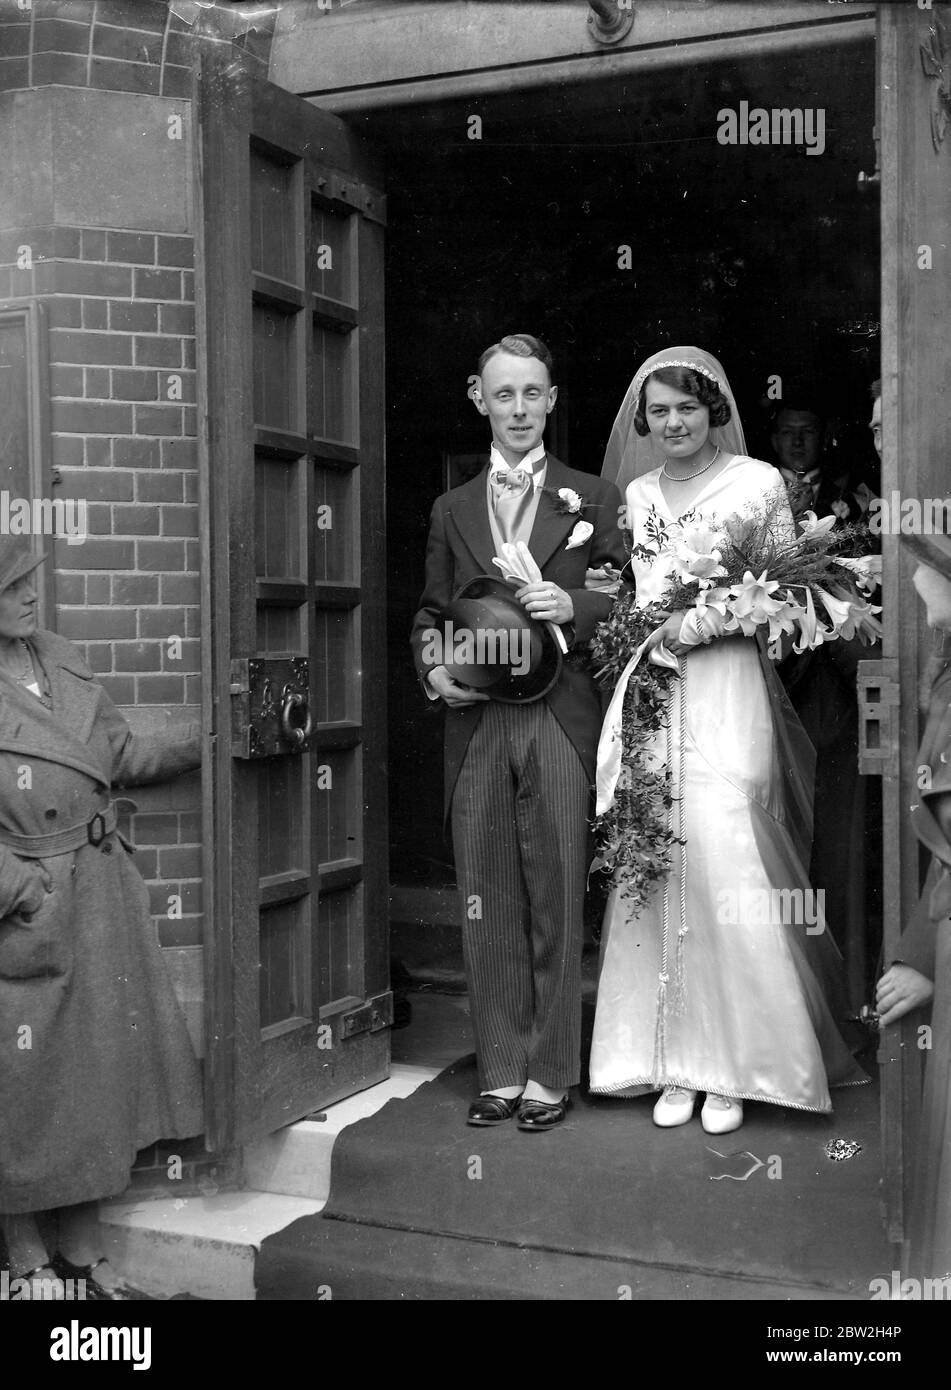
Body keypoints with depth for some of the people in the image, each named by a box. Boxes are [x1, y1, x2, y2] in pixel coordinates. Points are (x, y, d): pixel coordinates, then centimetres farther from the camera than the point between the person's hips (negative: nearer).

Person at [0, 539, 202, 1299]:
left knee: (96, 1069, 14)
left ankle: (83, 1245, 30)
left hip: (101, 898, 6)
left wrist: (205, 740, 4)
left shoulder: (62, 658, 7)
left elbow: (122, 754, 12)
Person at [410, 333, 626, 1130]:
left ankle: (551, 1075, 11)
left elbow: (629, 604, 5)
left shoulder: (594, 500, 8)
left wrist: (574, 606, -13)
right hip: (476, 723, 3)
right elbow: (430, 613, 18)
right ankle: (501, 1073, 15)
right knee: (487, 903, 5)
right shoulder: (452, 511, 16)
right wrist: (433, 668, -1)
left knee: (556, 899, -1)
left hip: (560, 721, -2)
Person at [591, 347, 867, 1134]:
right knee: (655, 867, 0)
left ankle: (736, 1066, 5)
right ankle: (673, 1063, 9)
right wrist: (648, 632, -2)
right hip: (653, 693, 4)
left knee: (727, 867, -8)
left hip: (727, 691, -3)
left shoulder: (758, 481, 3)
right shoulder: (636, 494, 16)